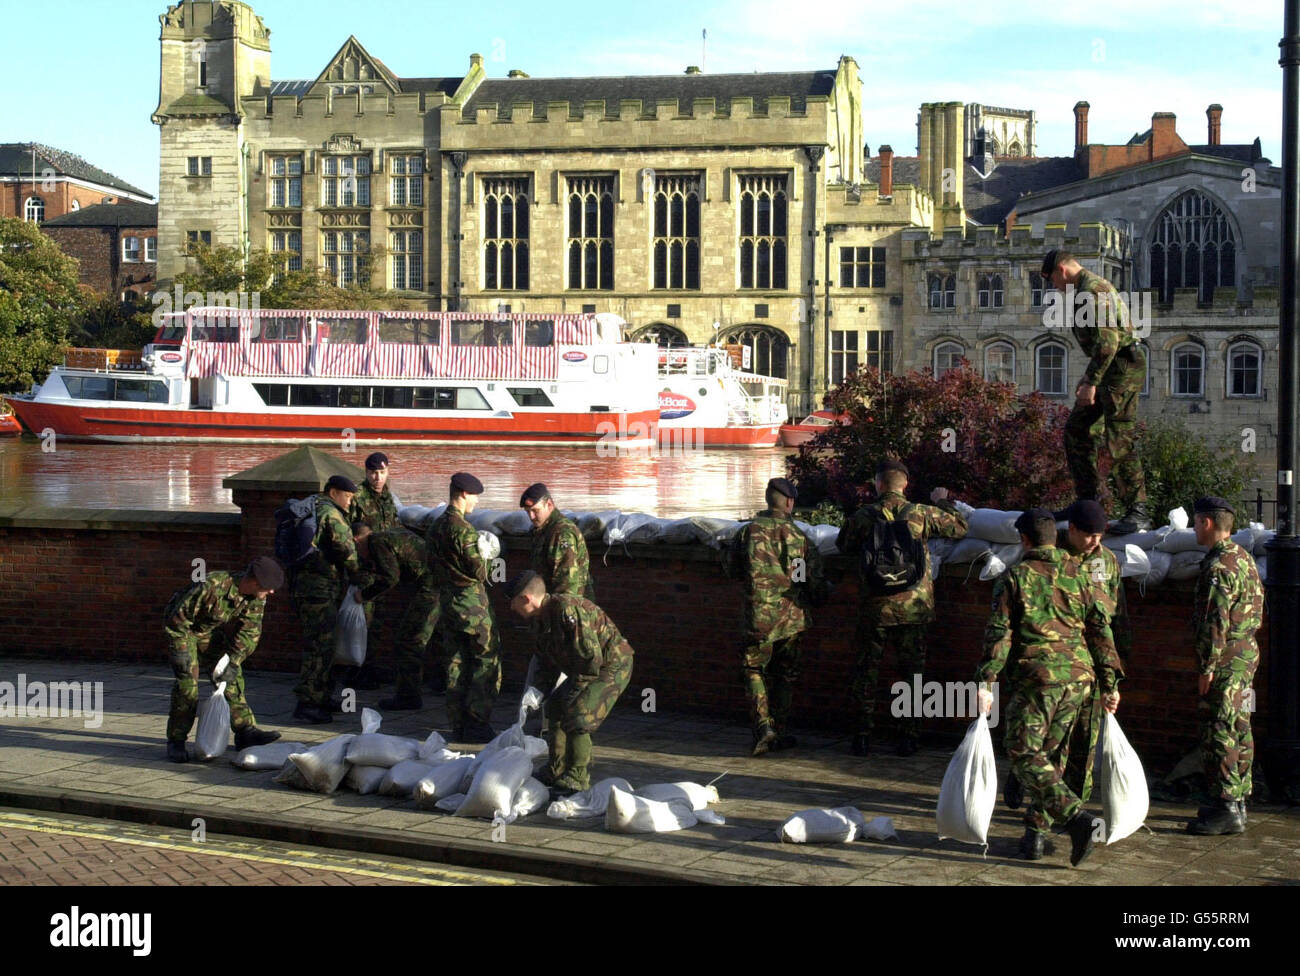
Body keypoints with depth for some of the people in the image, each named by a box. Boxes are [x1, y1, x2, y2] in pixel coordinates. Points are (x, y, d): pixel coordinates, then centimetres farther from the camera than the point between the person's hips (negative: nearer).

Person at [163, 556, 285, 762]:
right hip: (182, 628, -7)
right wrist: (180, 651, -28)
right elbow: (179, 617, -29)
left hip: (212, 633, 7)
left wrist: (234, 662, -24)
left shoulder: (256, 599, -16)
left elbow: (249, 633, -14)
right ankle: (176, 742, -6)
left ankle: (246, 732, 3)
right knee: (187, 679, -15)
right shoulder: (212, 586, -38)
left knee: (233, 678, 0)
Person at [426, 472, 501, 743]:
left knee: (457, 661, 12)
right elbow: (478, 570, -17)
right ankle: (477, 723, -4)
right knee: (488, 659, -1)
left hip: (447, 598, 9)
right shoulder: (462, 529, -18)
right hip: (471, 600, -9)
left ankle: (458, 725, 14)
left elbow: (431, 565, 16)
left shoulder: (435, 527, 10)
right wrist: (485, 561, 3)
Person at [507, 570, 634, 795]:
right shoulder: (544, 620, 7)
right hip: (584, 672, 11)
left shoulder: (567, 610, -26)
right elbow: (547, 666, 14)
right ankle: (556, 772, 27)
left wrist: (575, 690, -19)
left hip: (612, 666, -11)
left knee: (576, 719, -18)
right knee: (556, 708, 15)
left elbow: (591, 656, -27)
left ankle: (578, 779, -5)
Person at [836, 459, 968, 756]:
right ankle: (909, 737, 12)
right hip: (913, 609, 0)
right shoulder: (922, 514, -5)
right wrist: (943, 502, 26)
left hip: (873, 609, 0)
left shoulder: (863, 516, -5)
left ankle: (863, 736, 11)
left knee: (866, 671, 11)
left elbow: (844, 545, 12)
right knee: (912, 671, 11)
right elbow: (959, 527, 9)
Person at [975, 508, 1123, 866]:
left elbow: (998, 634, -6)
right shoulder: (1079, 574, 10)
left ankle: (1078, 818, -18)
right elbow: (1100, 629, 7)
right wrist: (1110, 682, 10)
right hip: (1079, 676, 5)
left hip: (1036, 677, -5)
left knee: (1025, 755, -2)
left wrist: (985, 682, -5)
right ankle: (1035, 832, 17)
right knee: (1053, 756, 15)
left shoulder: (1014, 577, -1)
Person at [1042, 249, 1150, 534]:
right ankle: (1088, 502, 19)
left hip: (1123, 368, -11)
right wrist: (1088, 377, 26)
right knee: (1077, 431, 13)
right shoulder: (1086, 289, 19)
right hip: (1110, 370, 11)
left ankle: (1137, 512, -11)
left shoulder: (1093, 289, -15)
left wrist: (1091, 382, -23)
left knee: (1120, 442, -12)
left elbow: (1107, 342, -23)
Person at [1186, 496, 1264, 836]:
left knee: (1219, 733, -7)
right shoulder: (1244, 558, 14)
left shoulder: (1218, 566, -17)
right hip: (1247, 654, 10)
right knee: (1239, 731, 15)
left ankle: (1226, 810, -6)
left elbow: (1214, 623, -21)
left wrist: (1206, 668, -18)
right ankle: (1237, 800, 23)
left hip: (1226, 660, -10)